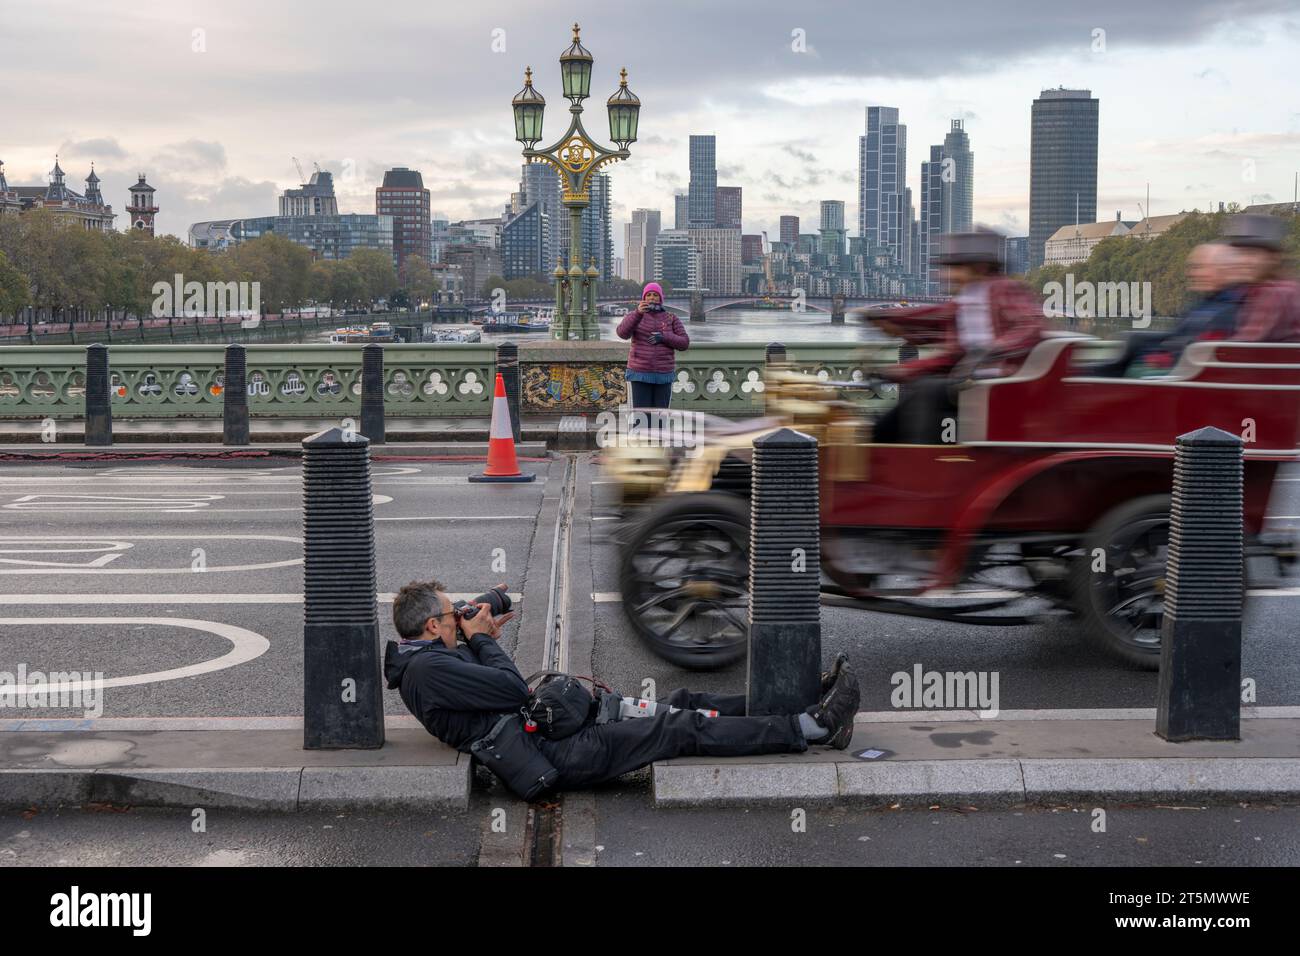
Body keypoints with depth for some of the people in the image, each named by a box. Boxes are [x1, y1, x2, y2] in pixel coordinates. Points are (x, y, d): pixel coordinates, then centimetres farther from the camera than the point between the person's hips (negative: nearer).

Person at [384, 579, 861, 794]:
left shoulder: (427, 659, 15)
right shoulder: (428, 668, -17)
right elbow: (513, 690, -20)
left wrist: (483, 640, 13)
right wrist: (483, 640, -6)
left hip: (555, 726, 11)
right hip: (560, 753, -11)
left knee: (680, 703, 9)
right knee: (685, 729, -10)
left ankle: (800, 704, 13)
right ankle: (815, 726, -6)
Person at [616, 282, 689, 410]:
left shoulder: (671, 318, 5)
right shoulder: (634, 316, 0)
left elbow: (684, 344, -2)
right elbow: (623, 333, -22)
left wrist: (664, 338, -19)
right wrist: (638, 312, -36)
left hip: (663, 375, 2)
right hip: (640, 374, -2)